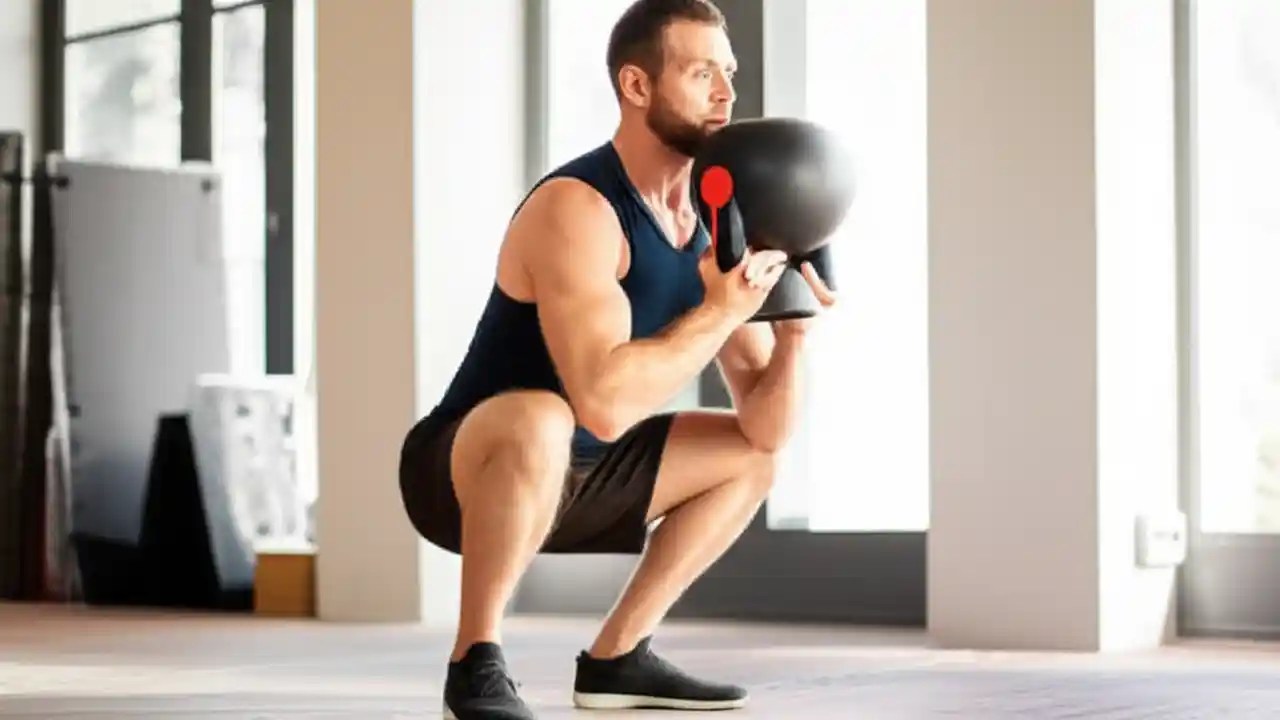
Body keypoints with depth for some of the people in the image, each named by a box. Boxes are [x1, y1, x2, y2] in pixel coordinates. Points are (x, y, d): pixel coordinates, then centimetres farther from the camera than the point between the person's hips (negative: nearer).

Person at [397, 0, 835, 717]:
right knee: (540, 419, -39)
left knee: (750, 456, 15)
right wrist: (720, 312, -27)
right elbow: (604, 403, -36)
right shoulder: (576, 208, -23)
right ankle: (476, 662, -22)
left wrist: (790, 333, -16)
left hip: (570, 475, 9)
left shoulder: (712, 222, 2)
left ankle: (617, 656, 13)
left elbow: (766, 428, 3)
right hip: (464, 472, -9)